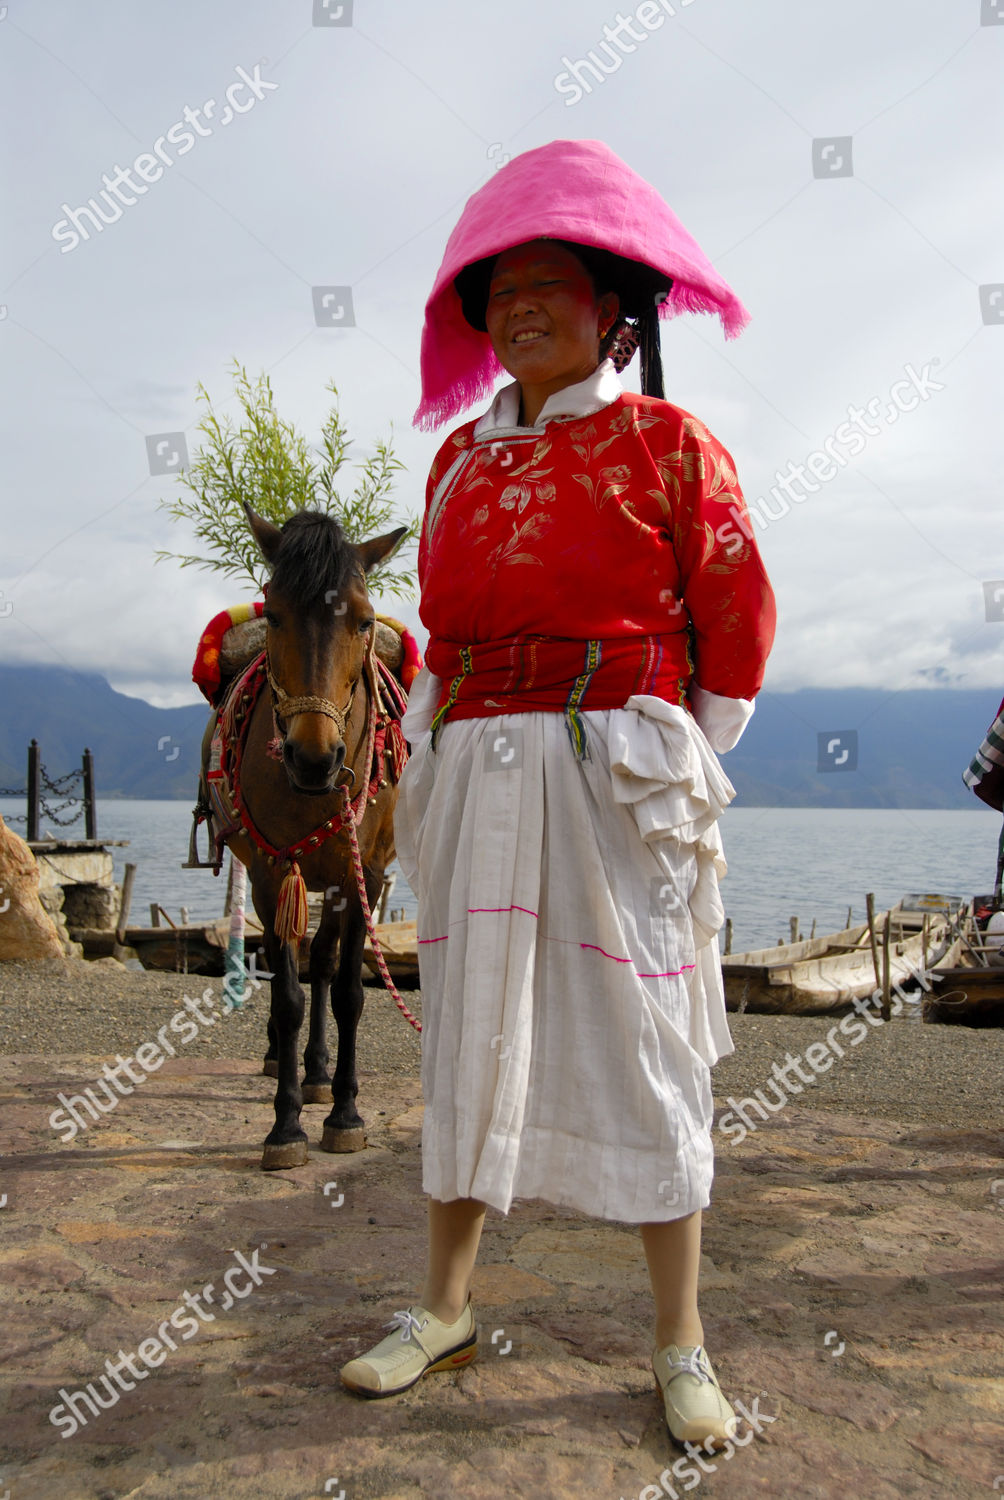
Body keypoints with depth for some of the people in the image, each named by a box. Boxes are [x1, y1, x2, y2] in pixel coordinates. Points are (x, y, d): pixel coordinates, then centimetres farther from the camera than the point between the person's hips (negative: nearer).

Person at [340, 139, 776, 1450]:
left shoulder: (667, 441, 3)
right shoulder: (459, 457, 15)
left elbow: (736, 619, 3)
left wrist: (677, 770, 2)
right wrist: (451, 753, 11)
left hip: (613, 783, -4)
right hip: (475, 777, 4)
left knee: (641, 1048, 1)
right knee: (470, 1037, 9)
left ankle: (683, 1349, 16)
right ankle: (445, 1308, 26)